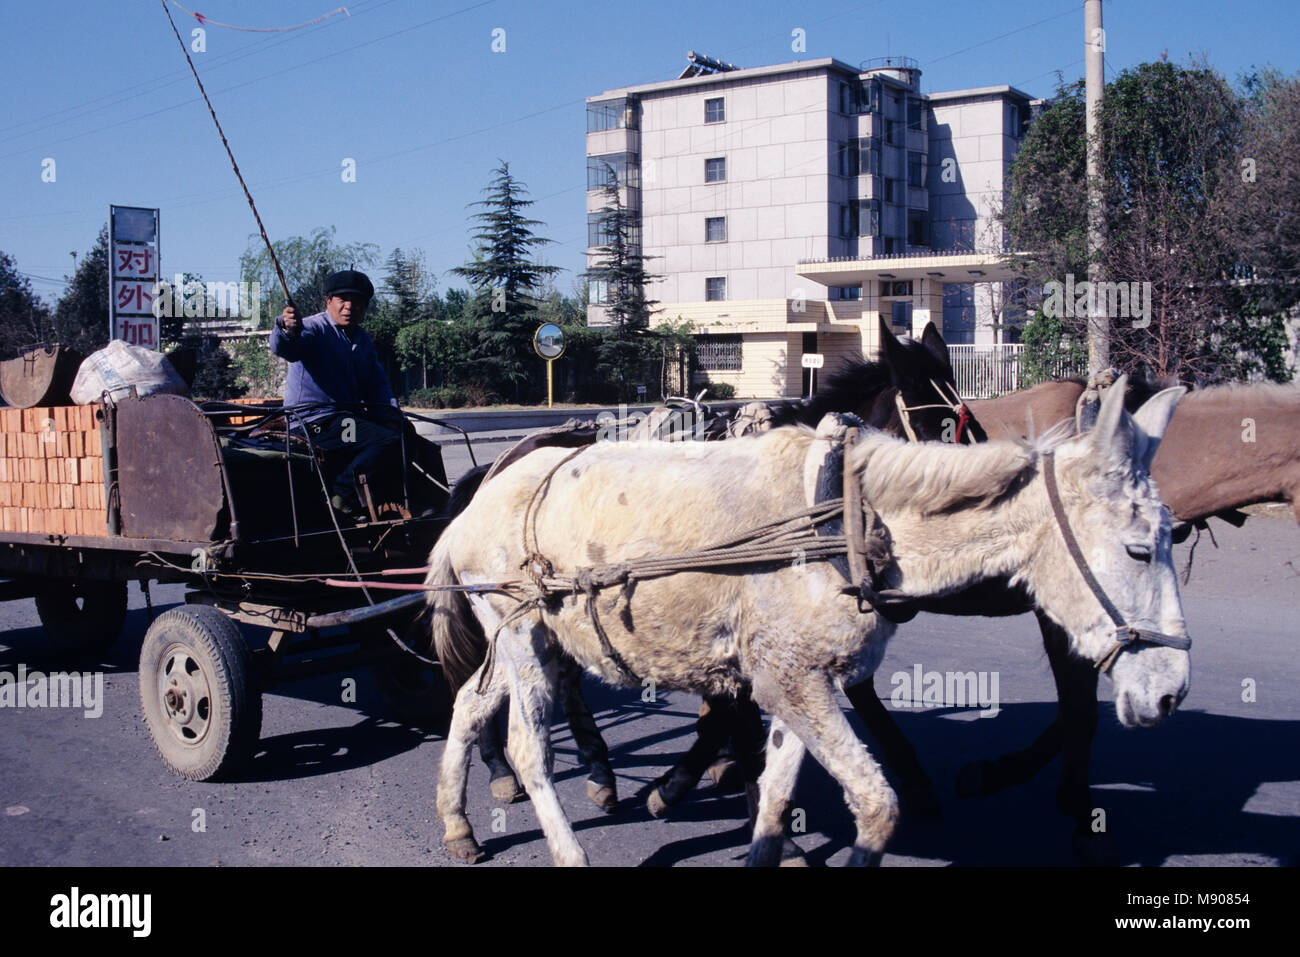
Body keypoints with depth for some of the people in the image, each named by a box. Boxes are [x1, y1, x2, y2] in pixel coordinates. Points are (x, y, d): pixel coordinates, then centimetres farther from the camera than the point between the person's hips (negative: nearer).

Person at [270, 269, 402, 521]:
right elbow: (282, 348, -30)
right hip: (315, 422, -9)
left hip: (348, 416, 9)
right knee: (388, 440, -25)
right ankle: (341, 493, -18)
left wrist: (389, 414, -3)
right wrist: (287, 330, -54)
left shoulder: (363, 340, 17)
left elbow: (377, 384, 16)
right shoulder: (314, 328, -8)